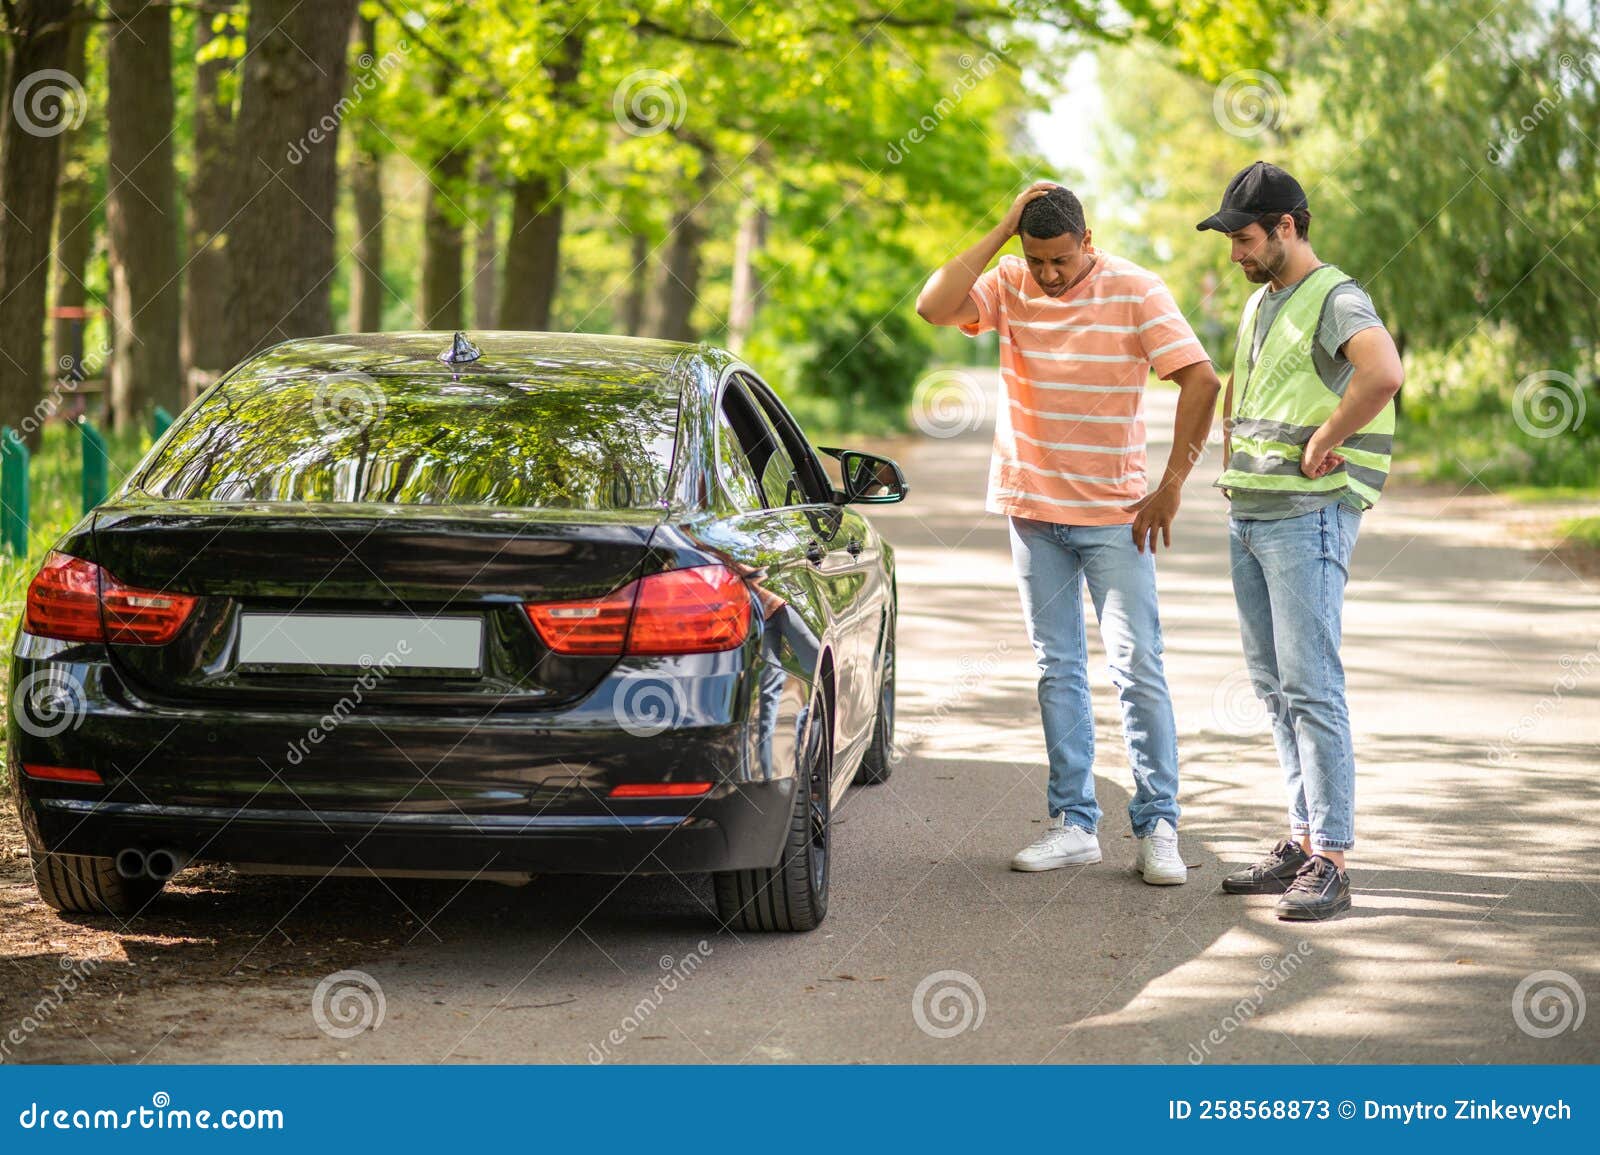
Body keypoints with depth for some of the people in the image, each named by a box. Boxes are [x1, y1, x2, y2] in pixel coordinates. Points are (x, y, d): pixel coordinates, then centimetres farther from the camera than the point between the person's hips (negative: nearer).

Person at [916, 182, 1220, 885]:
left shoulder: (1134, 291, -10)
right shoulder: (1008, 285, 0)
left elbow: (1202, 380, -13)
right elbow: (933, 307, -16)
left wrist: (1171, 486, -15)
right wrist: (1000, 233, -16)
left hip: (1115, 513, -3)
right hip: (1033, 509, 3)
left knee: (1137, 667, -6)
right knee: (1057, 670, 7)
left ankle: (1157, 826, 0)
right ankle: (1074, 822, 13)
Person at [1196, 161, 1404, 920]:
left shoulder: (1335, 301, -12)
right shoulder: (1260, 303, 16)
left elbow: (1383, 374, -33)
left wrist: (1325, 443, -23)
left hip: (1309, 516, -9)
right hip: (1248, 516, 9)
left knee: (1311, 686, -11)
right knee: (1273, 686, 11)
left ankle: (1331, 863, -9)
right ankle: (1303, 841, 18)